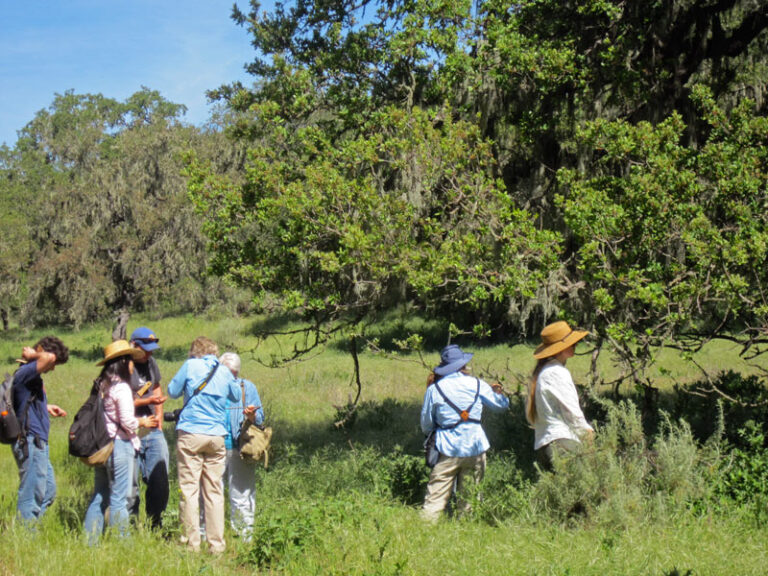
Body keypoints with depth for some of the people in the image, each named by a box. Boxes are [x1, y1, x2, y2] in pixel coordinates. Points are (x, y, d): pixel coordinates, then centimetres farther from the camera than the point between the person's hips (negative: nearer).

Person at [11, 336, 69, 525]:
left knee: (48, 492, 17)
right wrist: (32, 354, -14)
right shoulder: (25, 373, -14)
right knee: (32, 495, -5)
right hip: (30, 442, -10)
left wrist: (47, 408, 23)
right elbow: (49, 358, -31)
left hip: (39, 443, 10)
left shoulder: (33, 376, 16)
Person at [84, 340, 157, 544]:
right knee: (119, 499, -3)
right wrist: (142, 422, 3)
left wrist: (139, 420, 16)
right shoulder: (121, 387, -12)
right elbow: (127, 422, -16)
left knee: (99, 497, 13)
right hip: (119, 446, -8)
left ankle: (90, 542, 15)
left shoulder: (101, 386, 11)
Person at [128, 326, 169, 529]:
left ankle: (155, 525, 17)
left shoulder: (150, 362, 13)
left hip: (153, 431, 7)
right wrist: (148, 401, -19)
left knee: (160, 481, 5)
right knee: (130, 484, -2)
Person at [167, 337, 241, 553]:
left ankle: (192, 542, 0)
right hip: (216, 436, 3)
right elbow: (236, 396, 23)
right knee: (214, 491, 8)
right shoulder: (224, 372, 7)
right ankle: (217, 543, 9)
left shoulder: (190, 366, -2)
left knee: (189, 489, 1)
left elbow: (172, 391, 6)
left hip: (191, 435, -3)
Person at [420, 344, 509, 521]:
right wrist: (500, 393, 40)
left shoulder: (434, 389, -2)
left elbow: (426, 426, 5)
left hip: (448, 448, -2)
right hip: (475, 447, 2)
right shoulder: (476, 384, 3)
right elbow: (501, 404, 18)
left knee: (436, 496, -4)